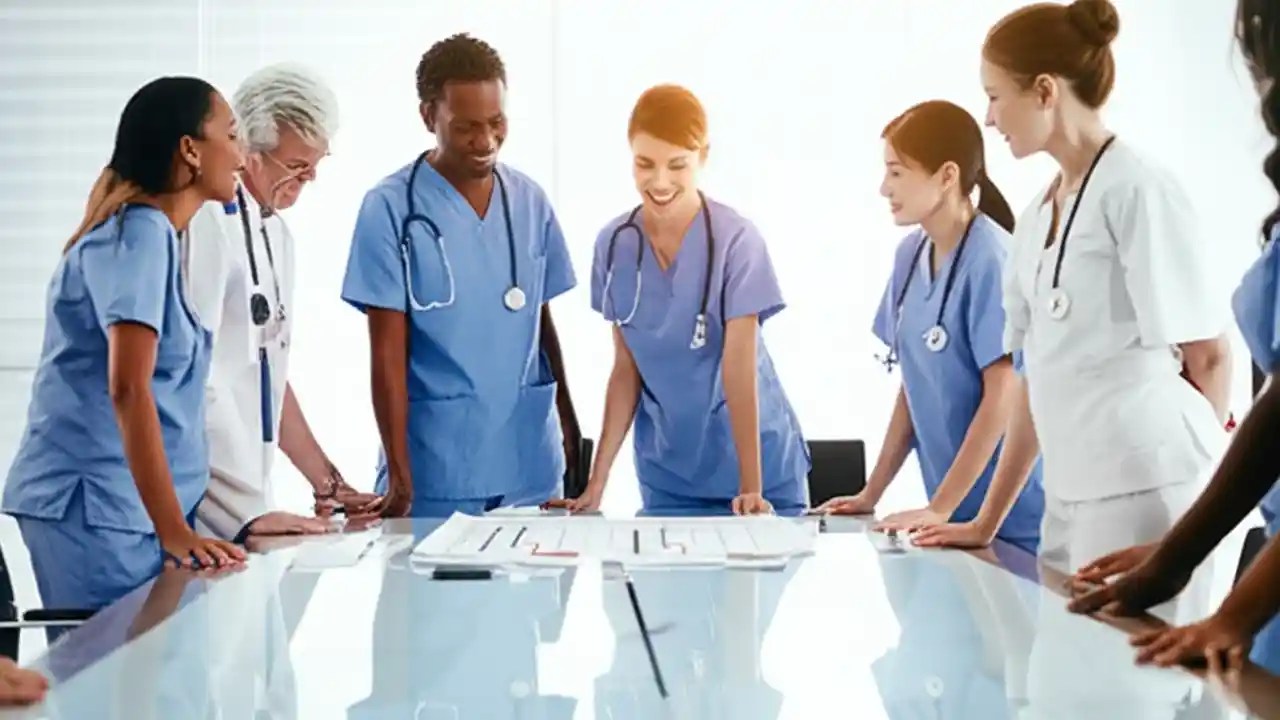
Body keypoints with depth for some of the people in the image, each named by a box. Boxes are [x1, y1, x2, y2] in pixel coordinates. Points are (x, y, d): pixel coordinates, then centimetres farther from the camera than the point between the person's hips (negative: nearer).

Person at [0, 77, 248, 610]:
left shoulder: (156, 232, 14)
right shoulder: (140, 233, -14)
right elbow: (128, 387, -23)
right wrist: (174, 531, -27)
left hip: (114, 501, 9)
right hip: (93, 503, -9)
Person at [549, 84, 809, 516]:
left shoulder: (736, 240, -14)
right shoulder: (614, 244, -2)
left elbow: (739, 368, -17)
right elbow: (627, 369, 2)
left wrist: (751, 487, -20)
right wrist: (597, 481, -3)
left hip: (755, 464, -3)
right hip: (666, 472, 3)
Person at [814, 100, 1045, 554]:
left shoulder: (990, 259, -16)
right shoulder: (911, 254, 6)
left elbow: (1004, 393, -17)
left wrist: (939, 507, -16)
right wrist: (872, 493, 10)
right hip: (954, 509, 6)